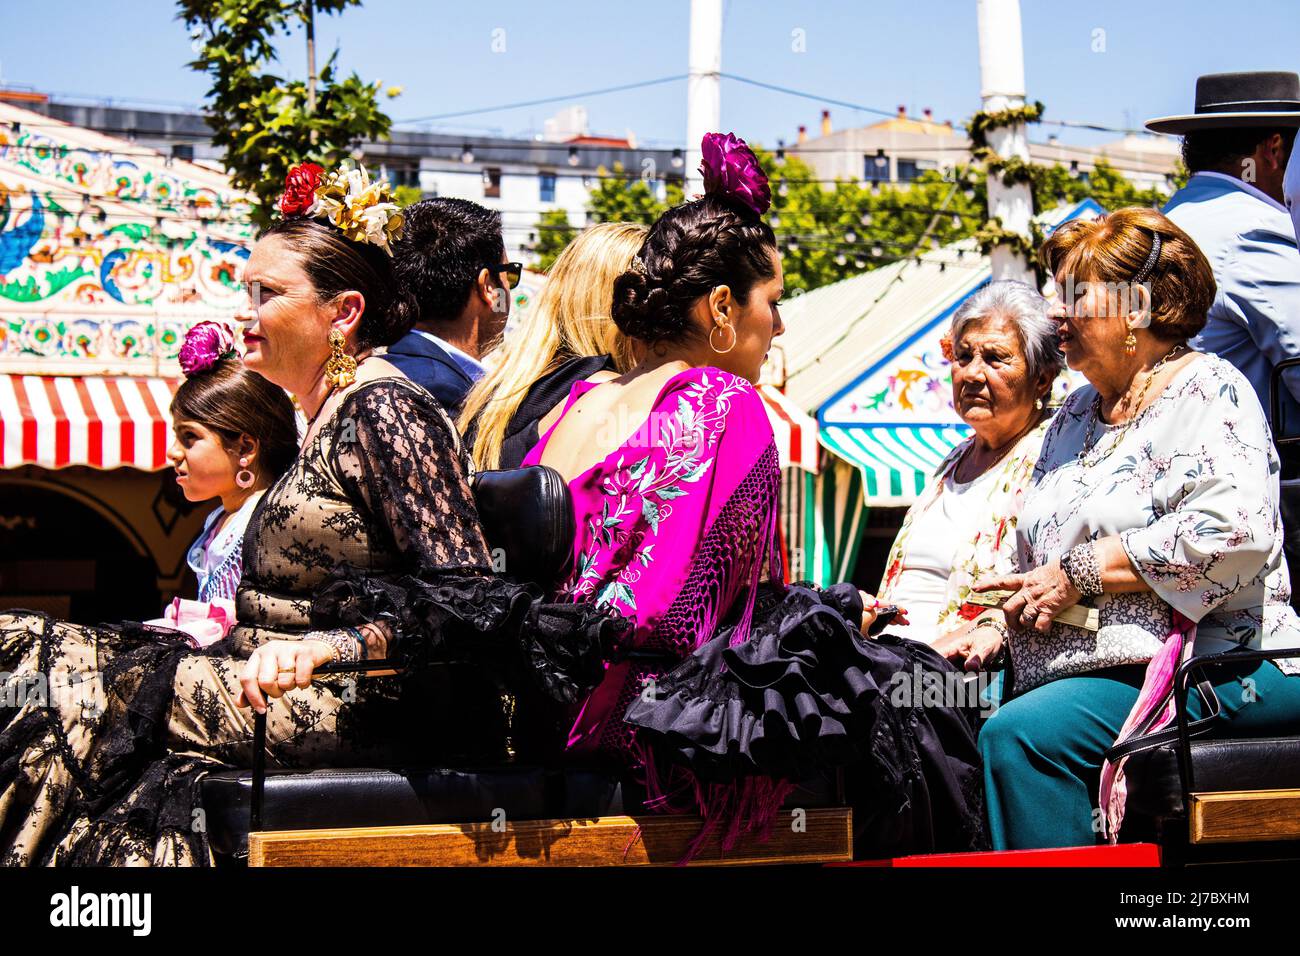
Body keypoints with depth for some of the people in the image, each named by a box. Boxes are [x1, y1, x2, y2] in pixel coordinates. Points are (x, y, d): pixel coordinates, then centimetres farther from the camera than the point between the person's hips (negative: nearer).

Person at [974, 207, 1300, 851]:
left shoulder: (1206, 391, -2)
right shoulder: (1077, 412, 24)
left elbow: (1235, 532, -20)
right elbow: (1036, 557, 29)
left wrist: (1083, 572, -14)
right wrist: (1007, 614, 4)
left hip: (1214, 667, -7)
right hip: (1077, 669, 7)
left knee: (1019, 735, -31)